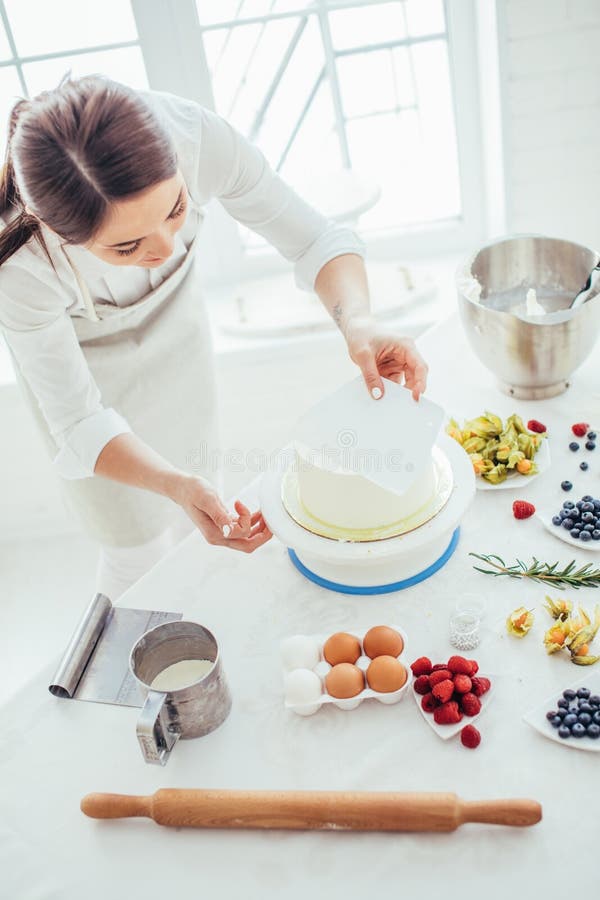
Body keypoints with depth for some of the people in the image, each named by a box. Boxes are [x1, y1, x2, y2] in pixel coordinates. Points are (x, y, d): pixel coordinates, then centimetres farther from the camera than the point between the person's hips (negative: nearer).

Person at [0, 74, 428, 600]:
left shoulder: (197, 135, -37)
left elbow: (315, 240, -24)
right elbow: (81, 424, -31)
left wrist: (357, 323, -44)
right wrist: (177, 485, -49)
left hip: (174, 315, 3)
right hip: (76, 350, -3)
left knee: (196, 527, 20)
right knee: (138, 547, 9)